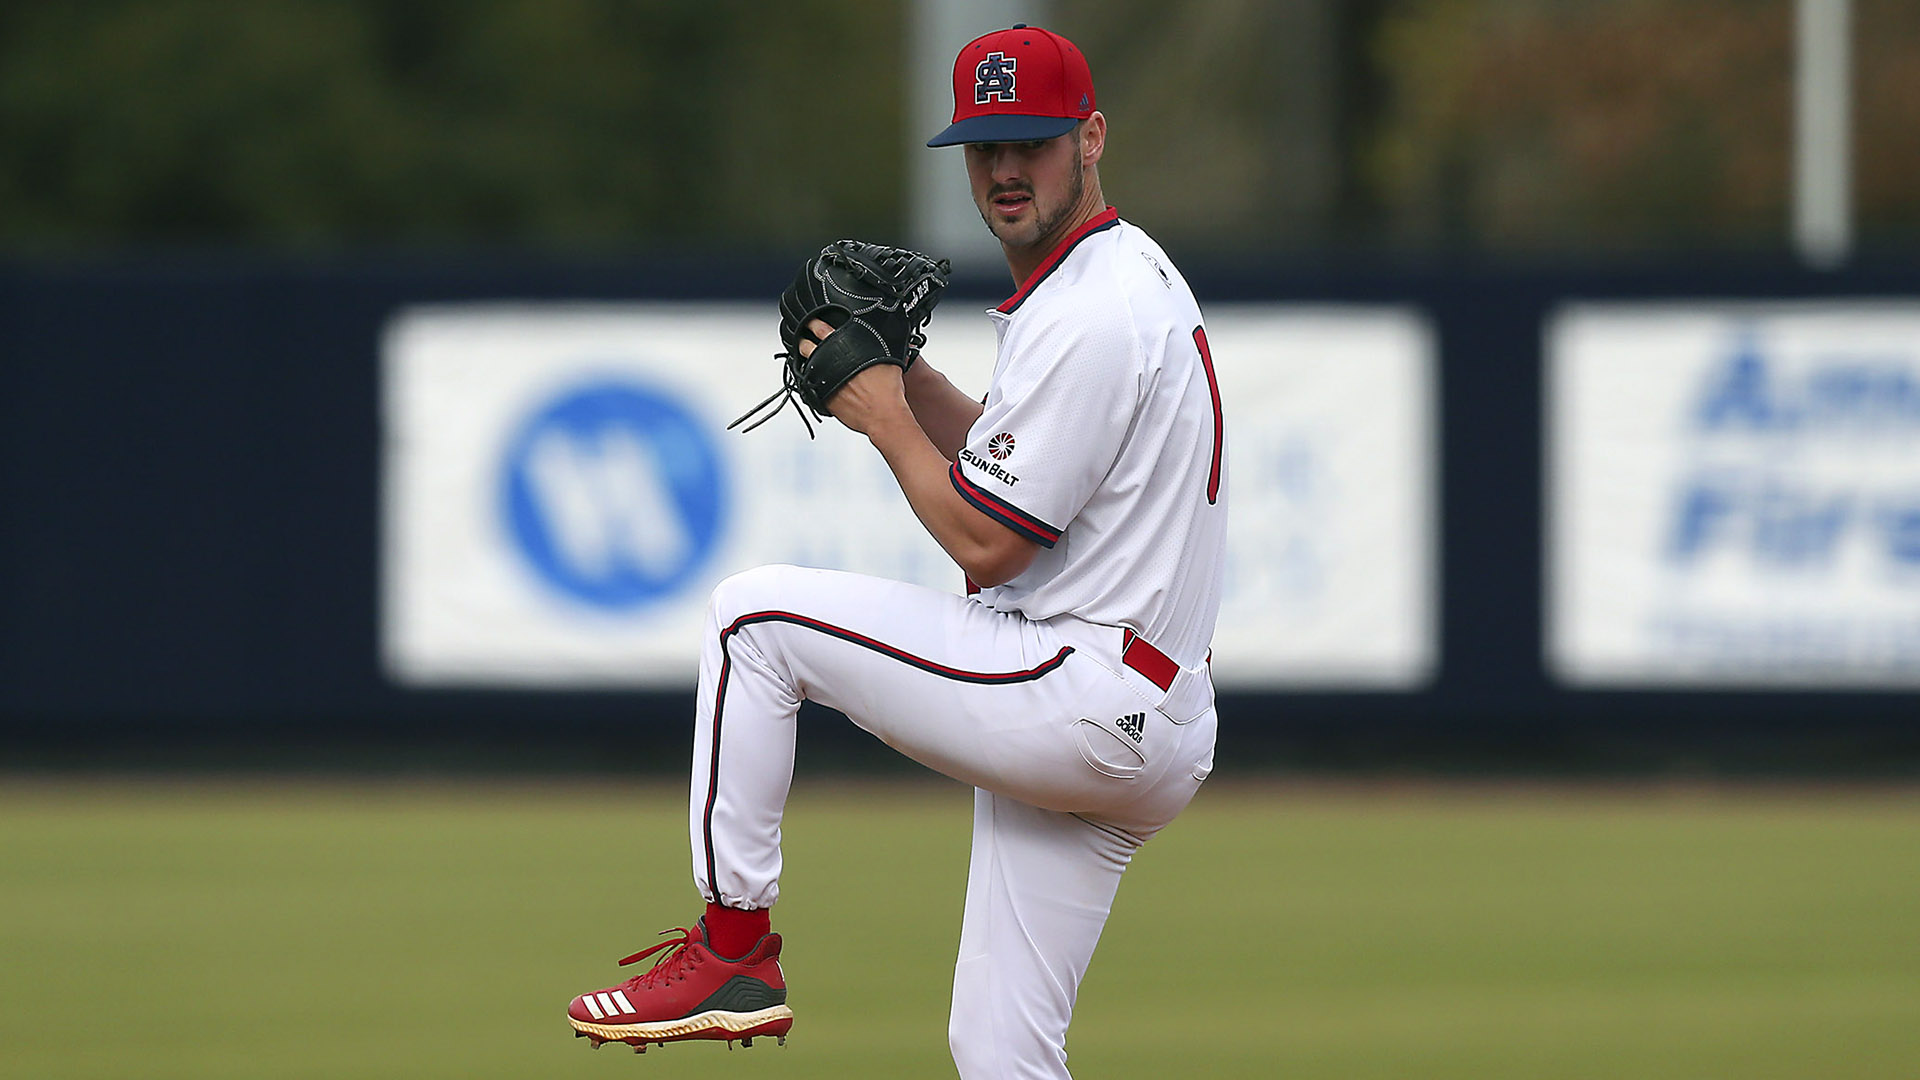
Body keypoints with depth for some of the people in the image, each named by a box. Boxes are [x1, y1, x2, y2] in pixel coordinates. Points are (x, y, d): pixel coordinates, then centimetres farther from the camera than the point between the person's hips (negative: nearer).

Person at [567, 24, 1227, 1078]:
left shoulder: (1084, 317, -16)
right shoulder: (1135, 274, 17)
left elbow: (985, 543, -17)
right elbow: (1013, 465, 25)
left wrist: (882, 418, -3)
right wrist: (903, 376, 11)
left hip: (1087, 703, -10)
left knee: (753, 614, -4)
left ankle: (735, 945, 0)